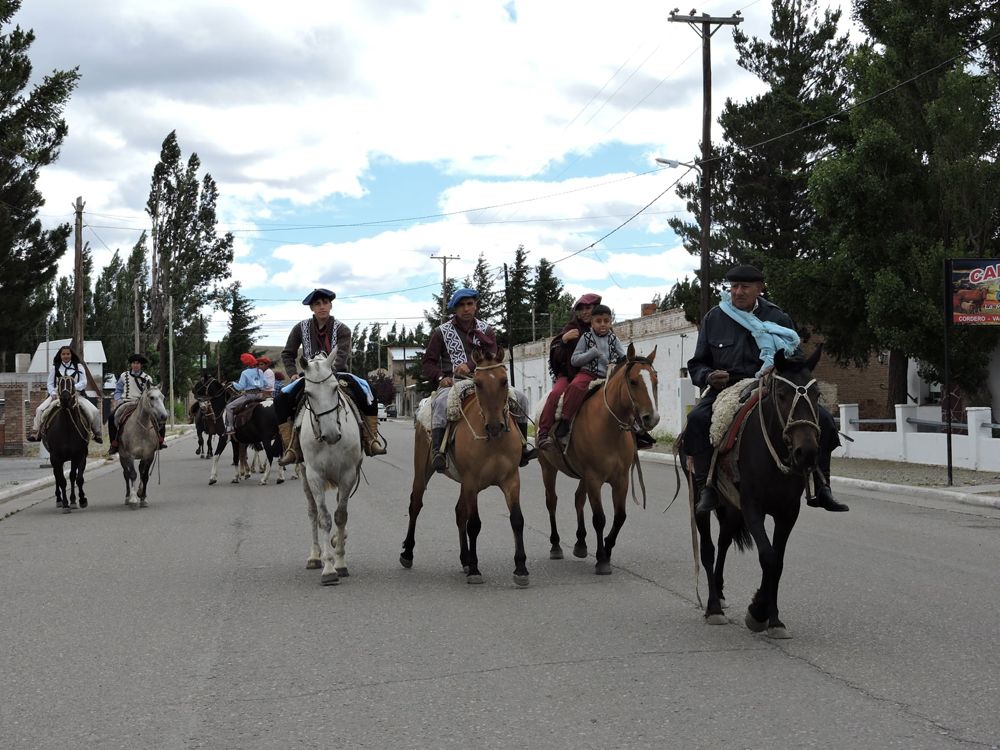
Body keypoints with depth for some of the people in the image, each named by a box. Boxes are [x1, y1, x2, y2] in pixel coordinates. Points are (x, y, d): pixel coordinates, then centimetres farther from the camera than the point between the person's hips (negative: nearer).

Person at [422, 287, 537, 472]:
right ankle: (438, 451, -40)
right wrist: (440, 377, -14)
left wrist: (470, 366, -23)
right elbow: (428, 362, 7)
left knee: (519, 397, -10)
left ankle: (521, 446, 1)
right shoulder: (441, 332, 7)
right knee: (441, 402, -40)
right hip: (451, 382, -3)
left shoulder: (486, 331, 12)